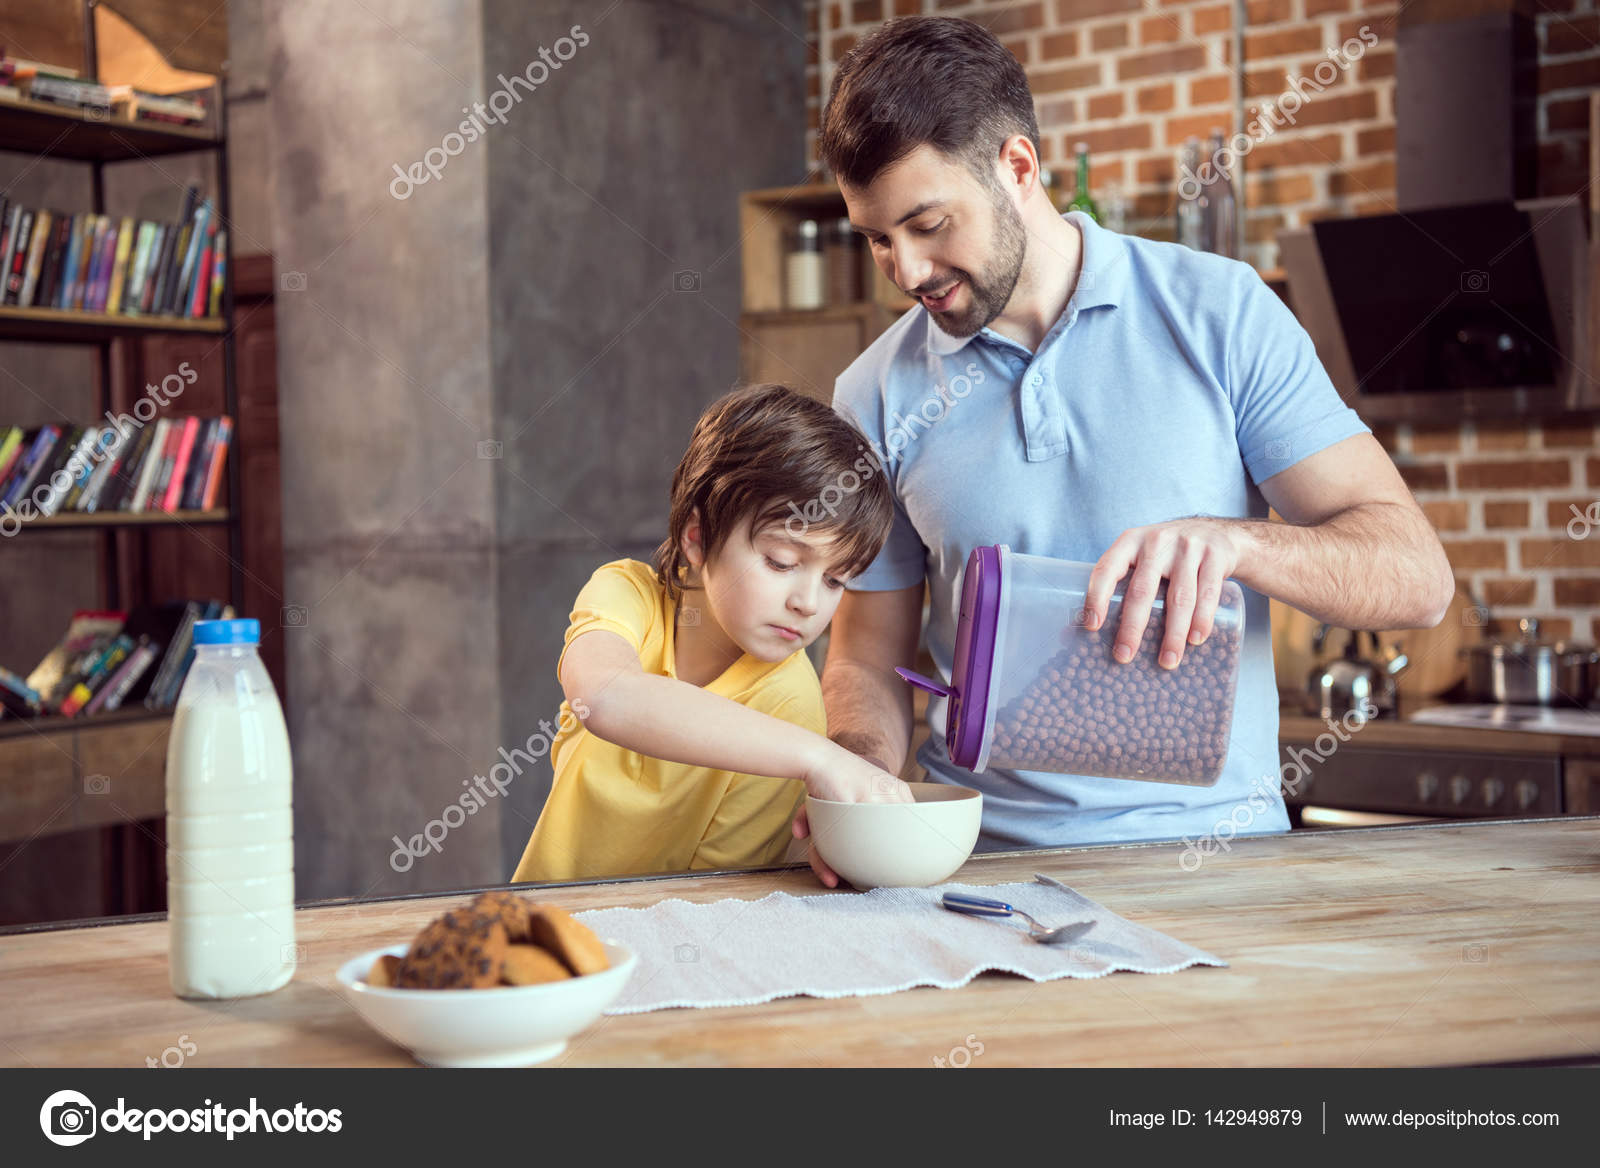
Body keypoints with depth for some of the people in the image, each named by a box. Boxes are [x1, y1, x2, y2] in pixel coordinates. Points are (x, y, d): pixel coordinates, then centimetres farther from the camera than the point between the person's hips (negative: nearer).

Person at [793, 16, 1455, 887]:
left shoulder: (1220, 313, 1)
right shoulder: (875, 397, 7)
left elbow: (1417, 577, -2)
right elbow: (869, 659, 12)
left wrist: (1230, 541, -21)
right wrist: (857, 780, -10)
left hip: (1215, 837, -1)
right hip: (982, 861, 2)